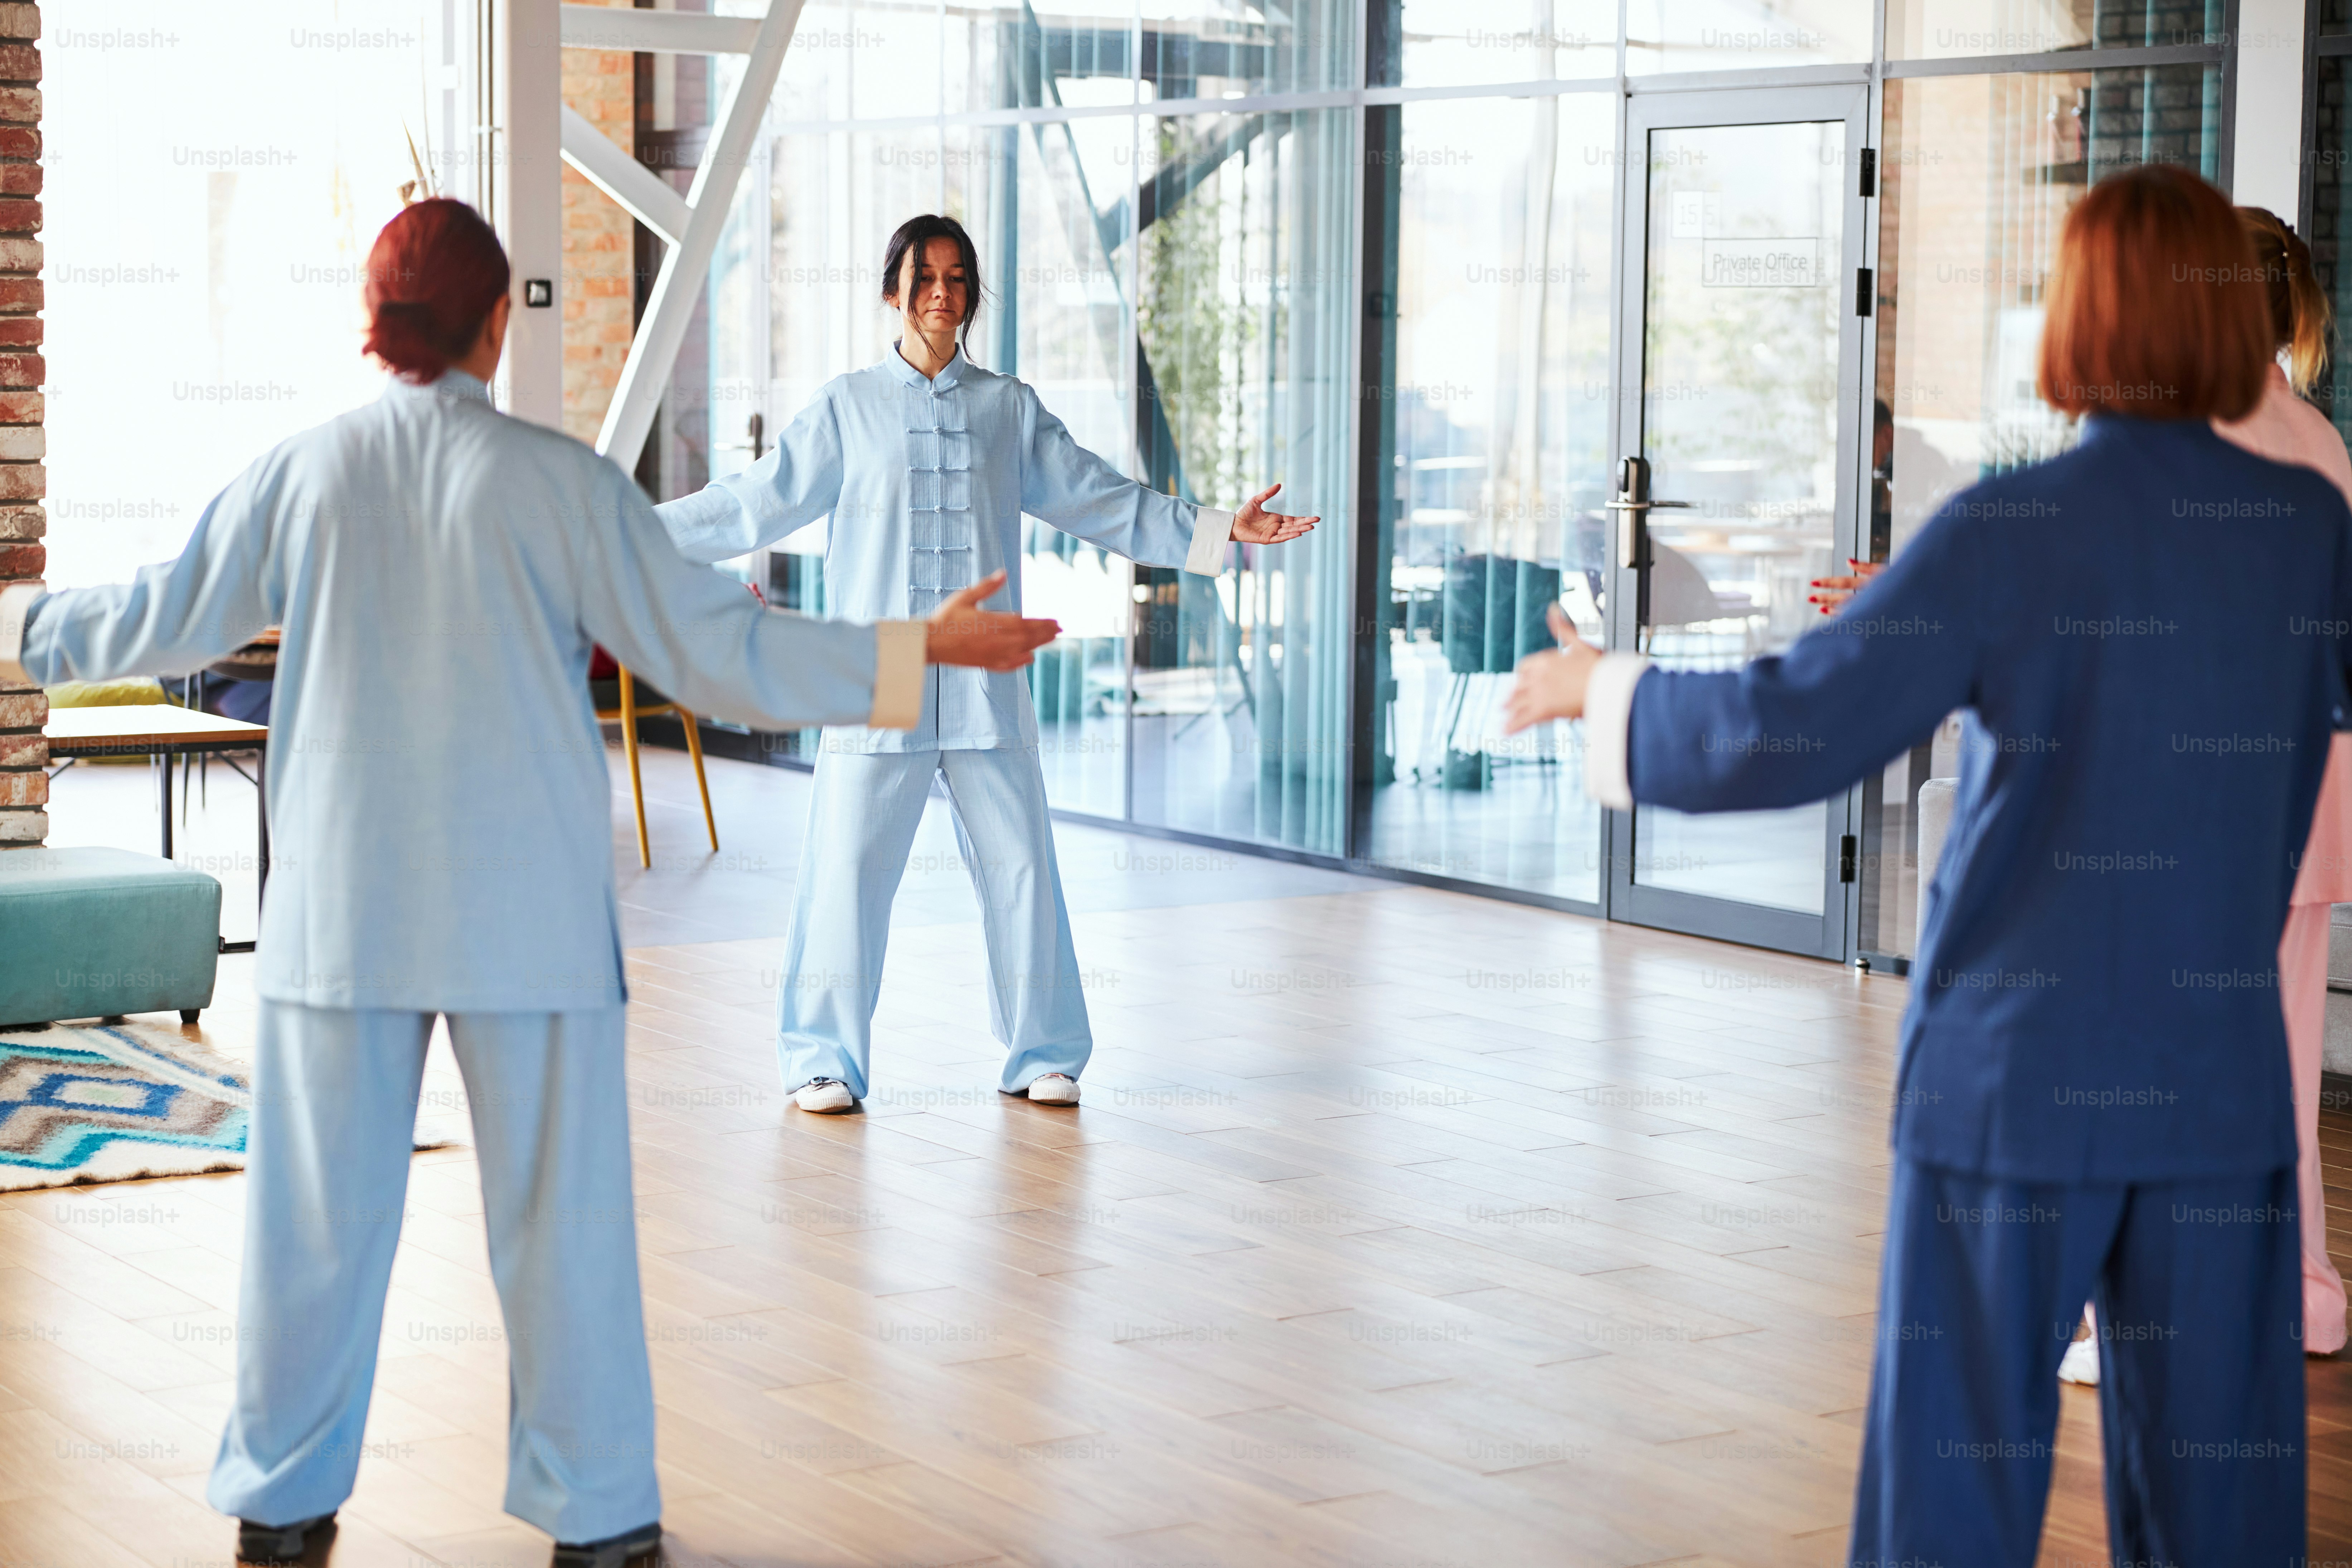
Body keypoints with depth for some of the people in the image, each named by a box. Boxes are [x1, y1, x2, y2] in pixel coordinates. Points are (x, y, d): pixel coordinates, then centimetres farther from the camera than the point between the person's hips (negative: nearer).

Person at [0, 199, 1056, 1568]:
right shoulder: (562, 482, -9)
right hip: (524, 912, -2)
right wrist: (919, 651, 0)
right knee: (561, 1210, 7)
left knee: (318, 1207, 11)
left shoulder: (304, 475, -1)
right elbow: (717, 651, -8)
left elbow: (160, 624, 8)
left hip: (343, 902, 3)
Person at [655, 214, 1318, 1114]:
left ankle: (1042, 1055, 17)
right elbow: (760, 503, 6)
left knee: (1019, 864, 2)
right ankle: (823, 1060, 10)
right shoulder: (848, 409, 6)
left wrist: (1218, 531, 5)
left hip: (984, 689, 2)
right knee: (848, 868, -4)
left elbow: (1101, 501, 12)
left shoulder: (1010, 411, 11)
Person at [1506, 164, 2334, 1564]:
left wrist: (1604, 691, 1)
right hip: (2219, 1080, 3)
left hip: (2014, 1072, -3)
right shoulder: (2312, 526, -1)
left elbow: (1782, 740, -16)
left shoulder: (2007, 537, -14)